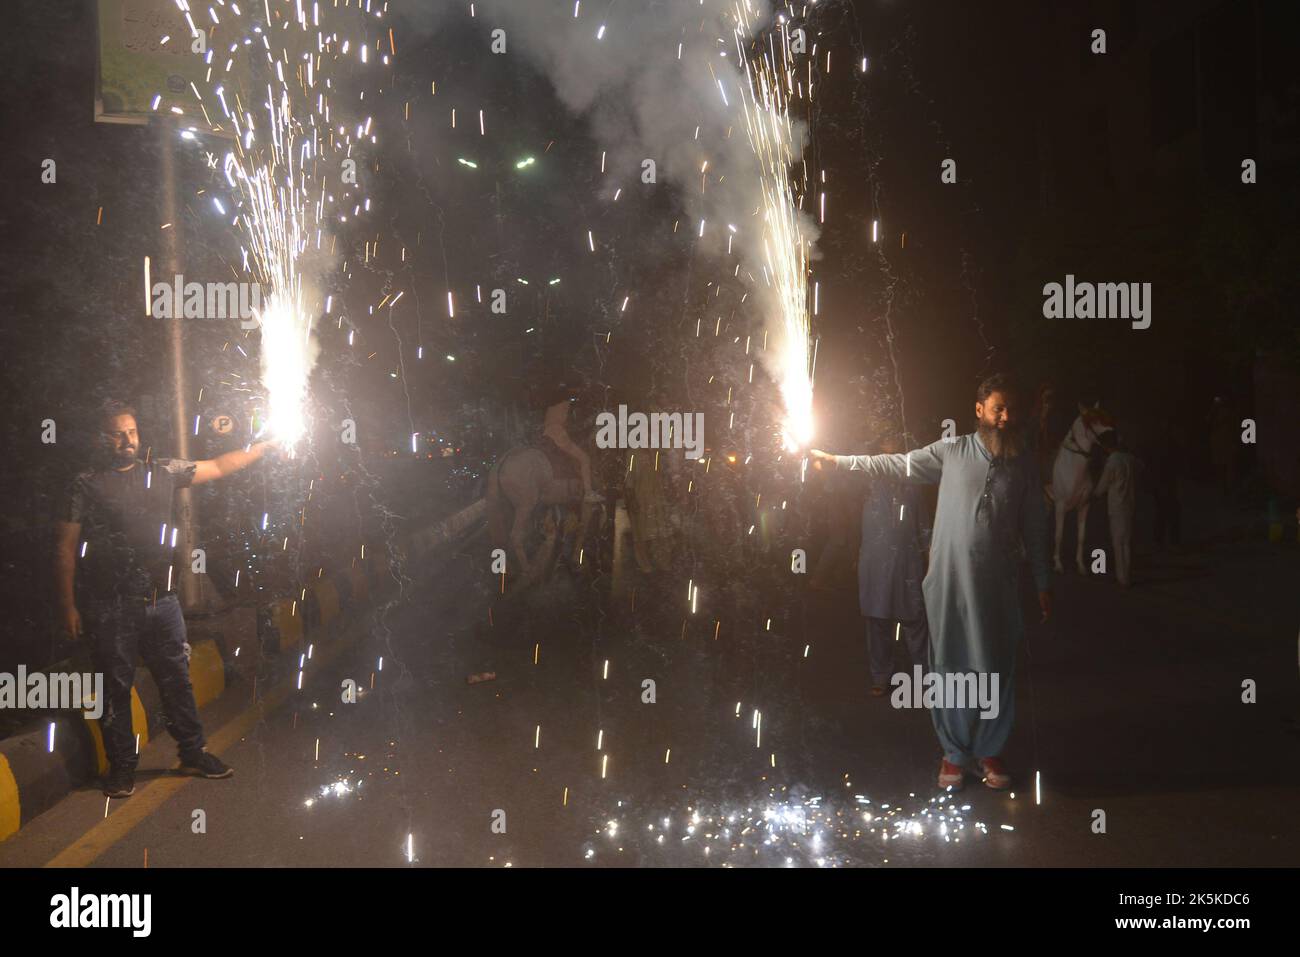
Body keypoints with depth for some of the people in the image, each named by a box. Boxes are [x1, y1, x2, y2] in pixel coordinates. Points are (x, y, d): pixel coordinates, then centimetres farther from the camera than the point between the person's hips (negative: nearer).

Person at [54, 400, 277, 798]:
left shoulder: (162, 472, 8)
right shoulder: (87, 485, -2)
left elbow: (219, 467, 14)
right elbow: (66, 548, -2)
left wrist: (266, 444, 12)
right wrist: (68, 607, -6)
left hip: (161, 601, 3)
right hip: (111, 608, -3)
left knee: (177, 680, 11)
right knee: (115, 687, 4)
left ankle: (193, 753, 23)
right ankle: (122, 766, 16)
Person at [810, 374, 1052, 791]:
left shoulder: (1024, 464, 4)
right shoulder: (952, 451, 0)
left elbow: (1034, 528, 9)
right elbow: (898, 464, 7)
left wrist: (1043, 584, 9)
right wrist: (838, 460, 5)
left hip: (996, 586, 1)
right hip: (948, 581, -1)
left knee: (996, 670, 5)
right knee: (950, 668, 6)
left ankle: (990, 750, 23)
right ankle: (955, 752, 21)